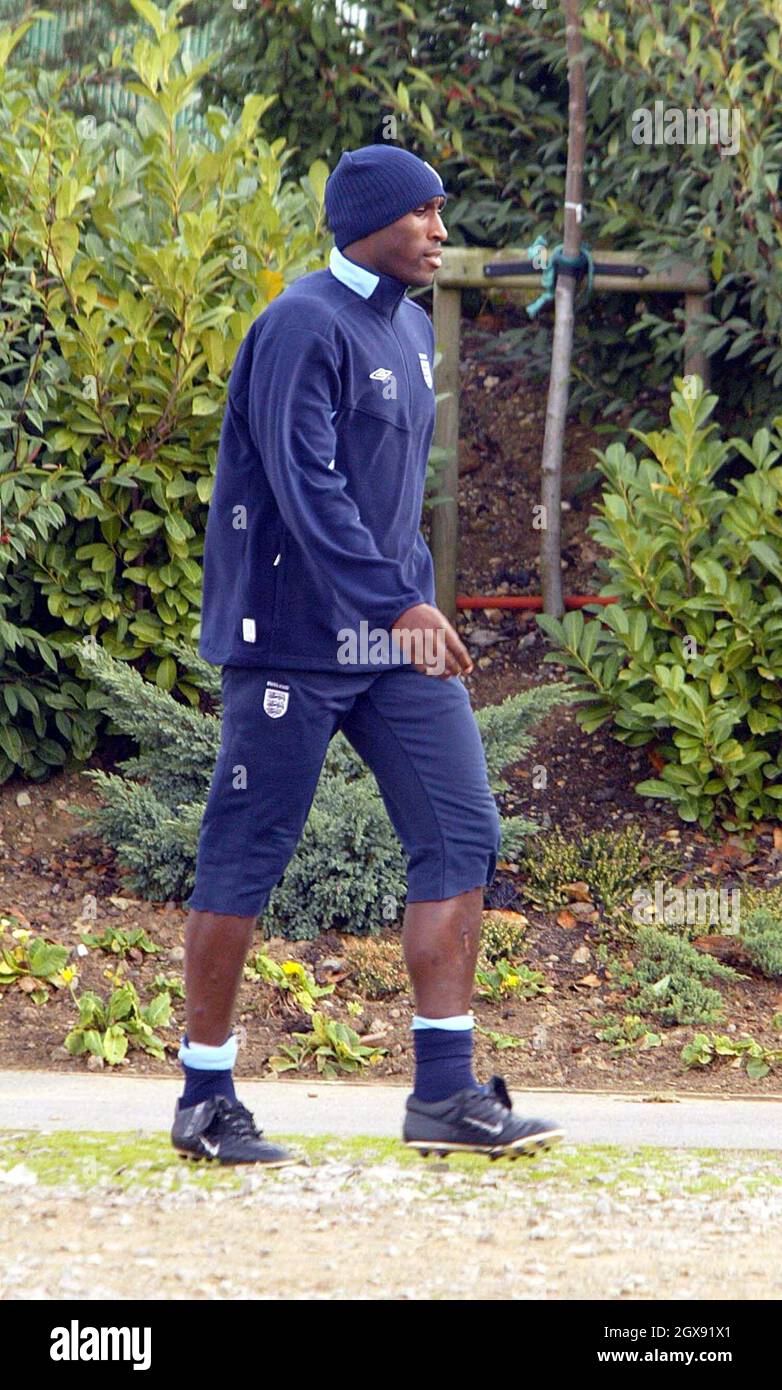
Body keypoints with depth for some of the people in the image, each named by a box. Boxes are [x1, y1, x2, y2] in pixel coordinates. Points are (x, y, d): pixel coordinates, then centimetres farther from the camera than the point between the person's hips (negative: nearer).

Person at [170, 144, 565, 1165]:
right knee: (246, 861, -1)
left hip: (398, 643, 8)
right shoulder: (304, 328, -13)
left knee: (462, 837, -1)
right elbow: (307, 486, -23)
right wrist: (400, 604, -30)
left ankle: (446, 1092, 1)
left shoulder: (410, 331, 15)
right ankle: (206, 1101, 8)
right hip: (294, 643, -8)